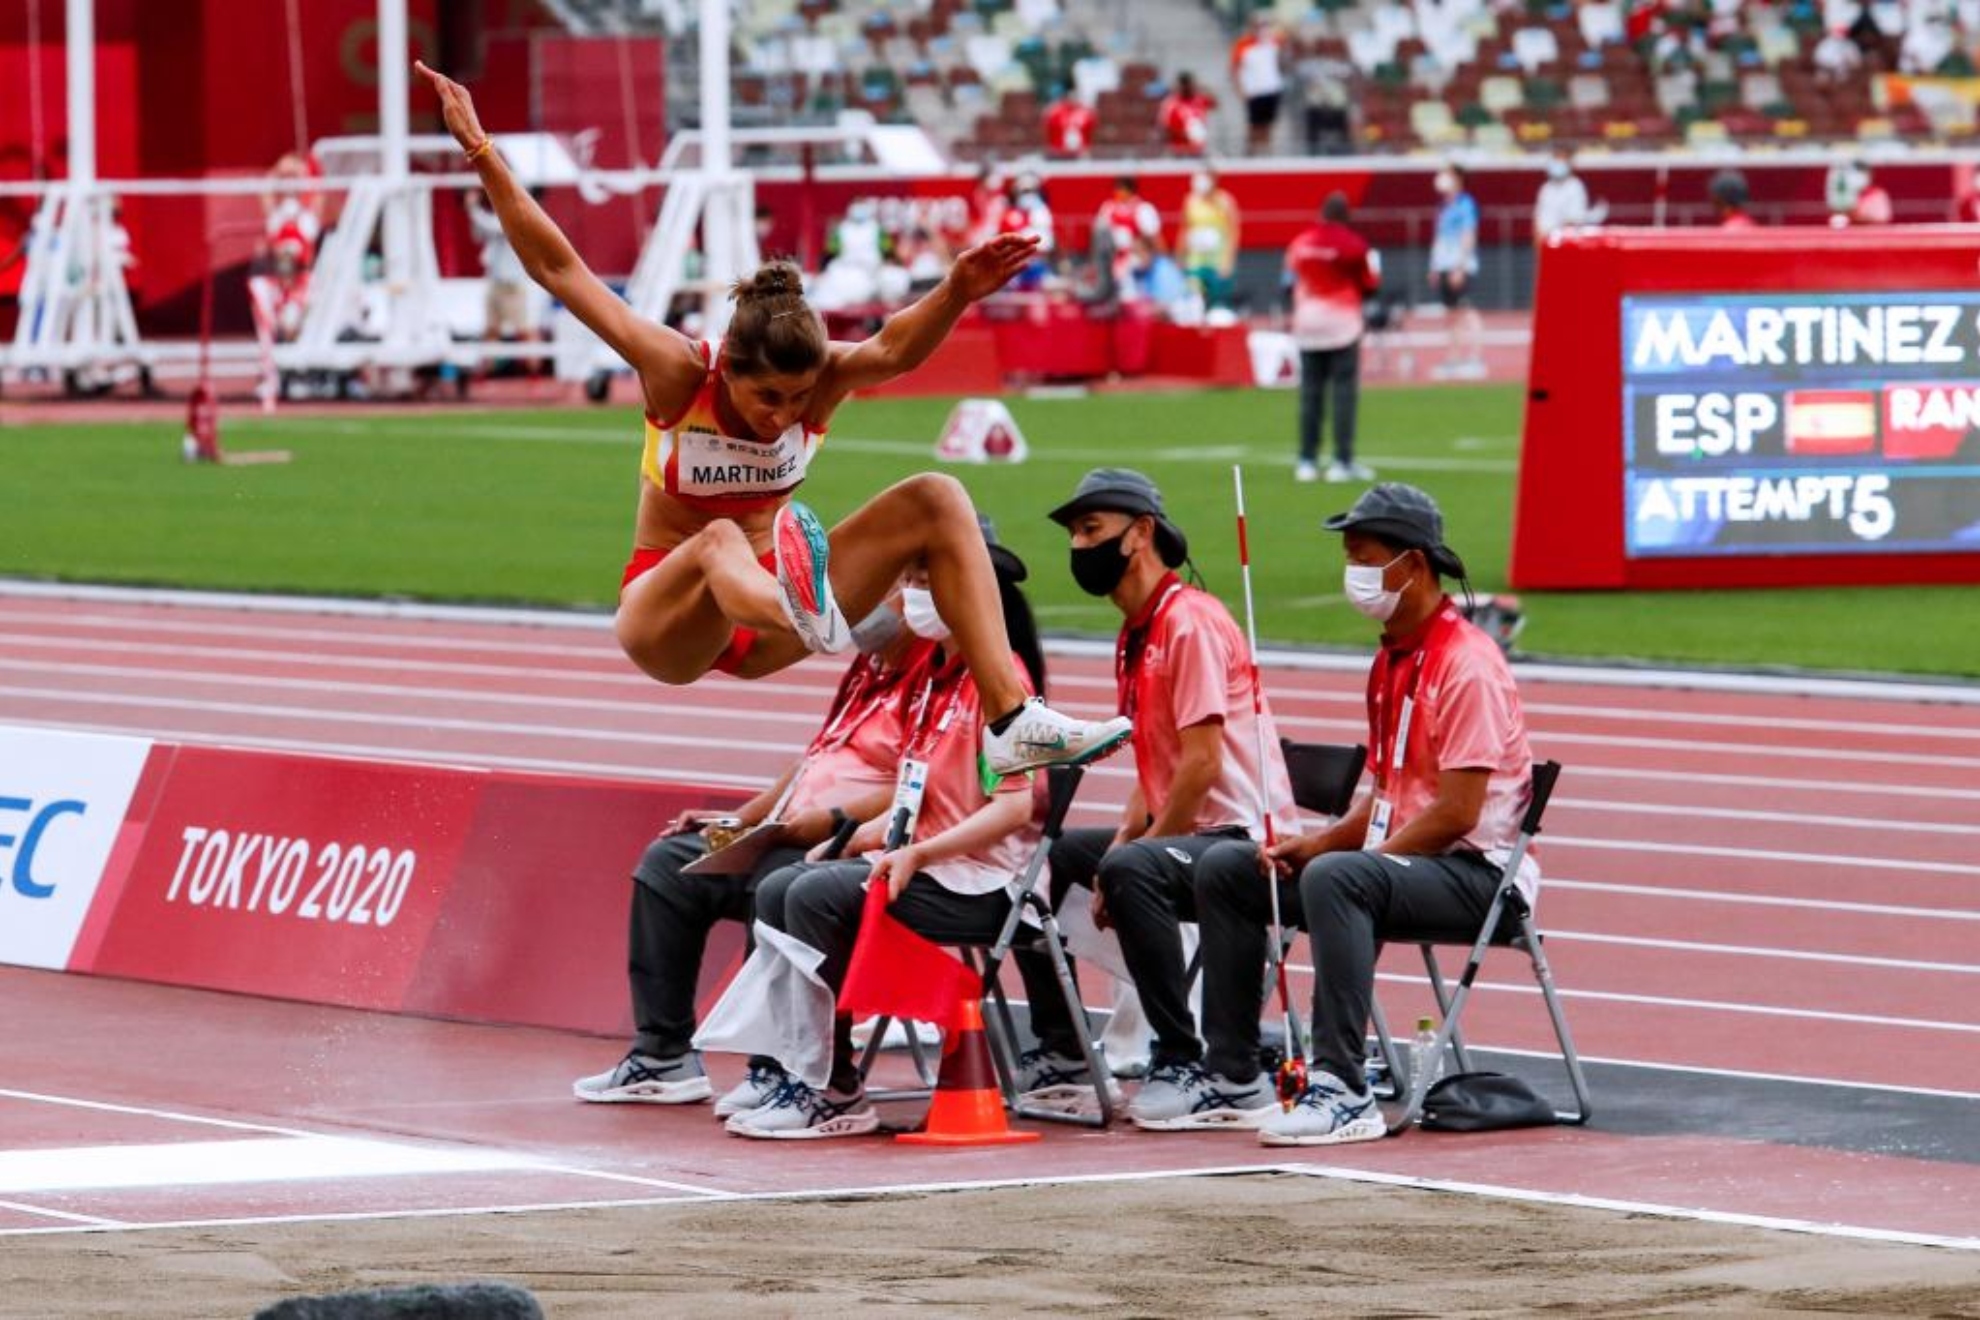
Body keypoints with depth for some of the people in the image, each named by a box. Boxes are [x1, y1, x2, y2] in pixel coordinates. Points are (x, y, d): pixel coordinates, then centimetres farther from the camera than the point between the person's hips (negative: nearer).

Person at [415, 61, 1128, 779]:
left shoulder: (820, 381, -13)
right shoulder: (680, 376, -19)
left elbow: (891, 349, -36)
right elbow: (559, 270, -22)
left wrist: (956, 294, -56)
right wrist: (481, 153, -27)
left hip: (767, 595, 4)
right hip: (667, 621, -4)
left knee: (937, 501, -15)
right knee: (720, 543, -42)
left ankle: (1012, 722, -25)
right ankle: (810, 617, -82)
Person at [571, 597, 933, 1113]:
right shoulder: (871, 668, 22)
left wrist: (826, 822, -27)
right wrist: (740, 821, 19)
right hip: (790, 838, 11)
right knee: (669, 864, 7)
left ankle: (777, 1070, -28)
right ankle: (662, 1055, 4)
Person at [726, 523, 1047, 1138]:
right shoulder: (932, 674, 16)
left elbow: (1015, 806, -20)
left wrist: (917, 854, -26)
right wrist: (868, 833, 6)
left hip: (980, 885, -10)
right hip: (923, 861, 10)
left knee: (818, 895, -24)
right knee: (776, 890, -3)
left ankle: (837, 1093, -21)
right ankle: (794, 1068, -4)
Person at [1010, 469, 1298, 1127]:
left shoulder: (1190, 621, -15)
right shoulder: (1135, 635, 16)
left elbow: (1203, 762, -21)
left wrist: (1134, 852, -15)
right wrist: (1119, 845, 2)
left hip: (1241, 833, -11)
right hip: (1182, 837, 11)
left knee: (1133, 872, -36)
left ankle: (1183, 1062, -30)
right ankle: (1060, 1052, 18)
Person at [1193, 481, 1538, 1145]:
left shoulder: (1466, 663, -15)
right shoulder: (1391, 661, 16)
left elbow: (1457, 812, -21)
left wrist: (1331, 854, -16)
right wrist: (1315, 842, 1)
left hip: (1475, 872, -10)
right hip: (1397, 857, 10)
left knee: (1336, 879, -37)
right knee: (1225, 867, 5)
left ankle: (1343, 1092, -40)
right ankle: (1229, 1073, 5)